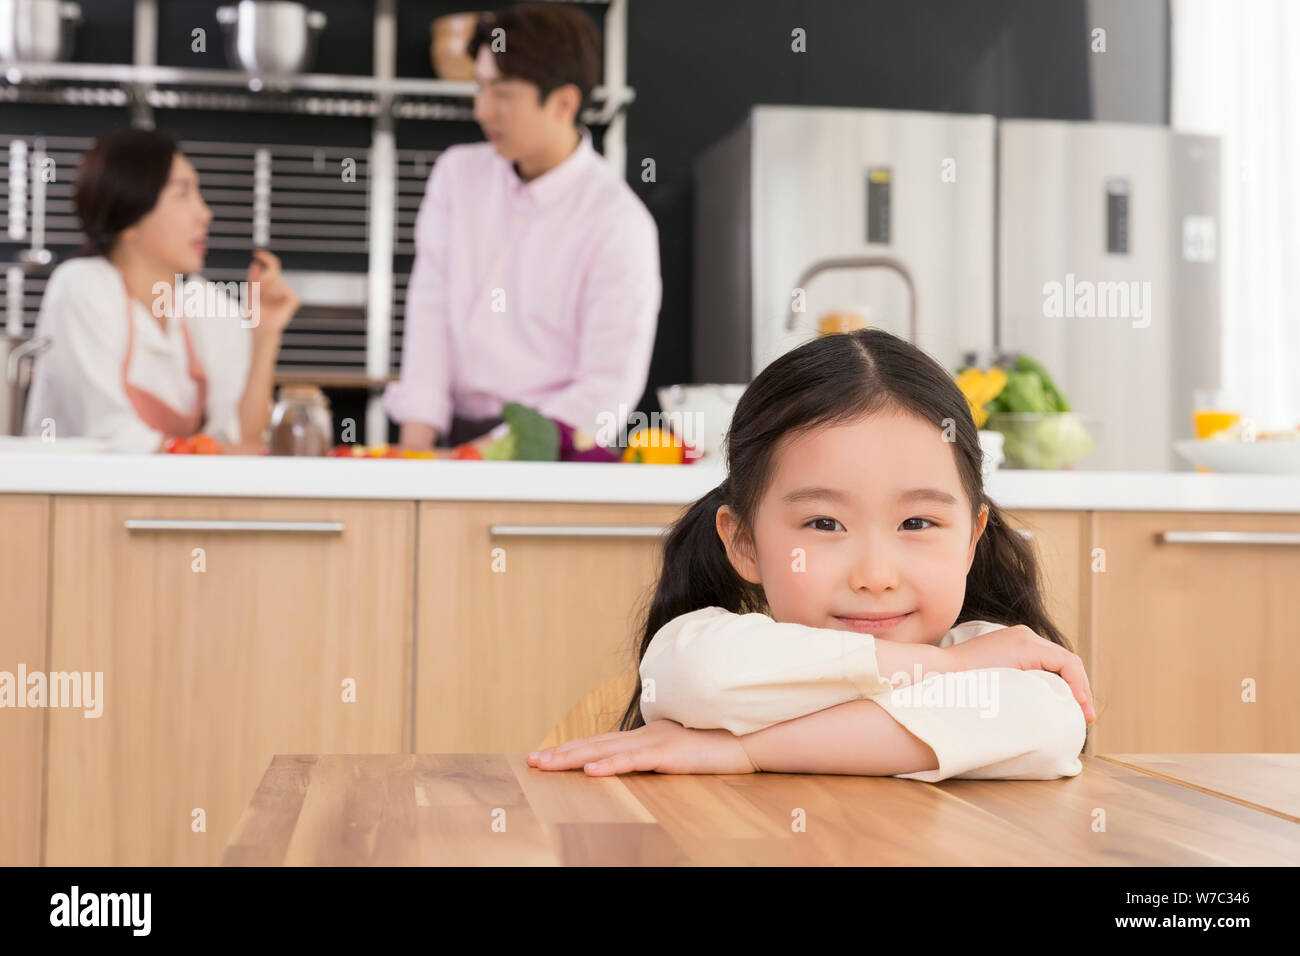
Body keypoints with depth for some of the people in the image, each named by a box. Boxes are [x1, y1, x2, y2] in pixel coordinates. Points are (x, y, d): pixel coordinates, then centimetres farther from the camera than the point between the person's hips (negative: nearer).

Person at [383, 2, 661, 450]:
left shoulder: (620, 223, -6)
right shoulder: (457, 173, 11)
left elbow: (608, 391, -10)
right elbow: (431, 309, 4)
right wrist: (416, 437, -8)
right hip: (453, 436, 4)